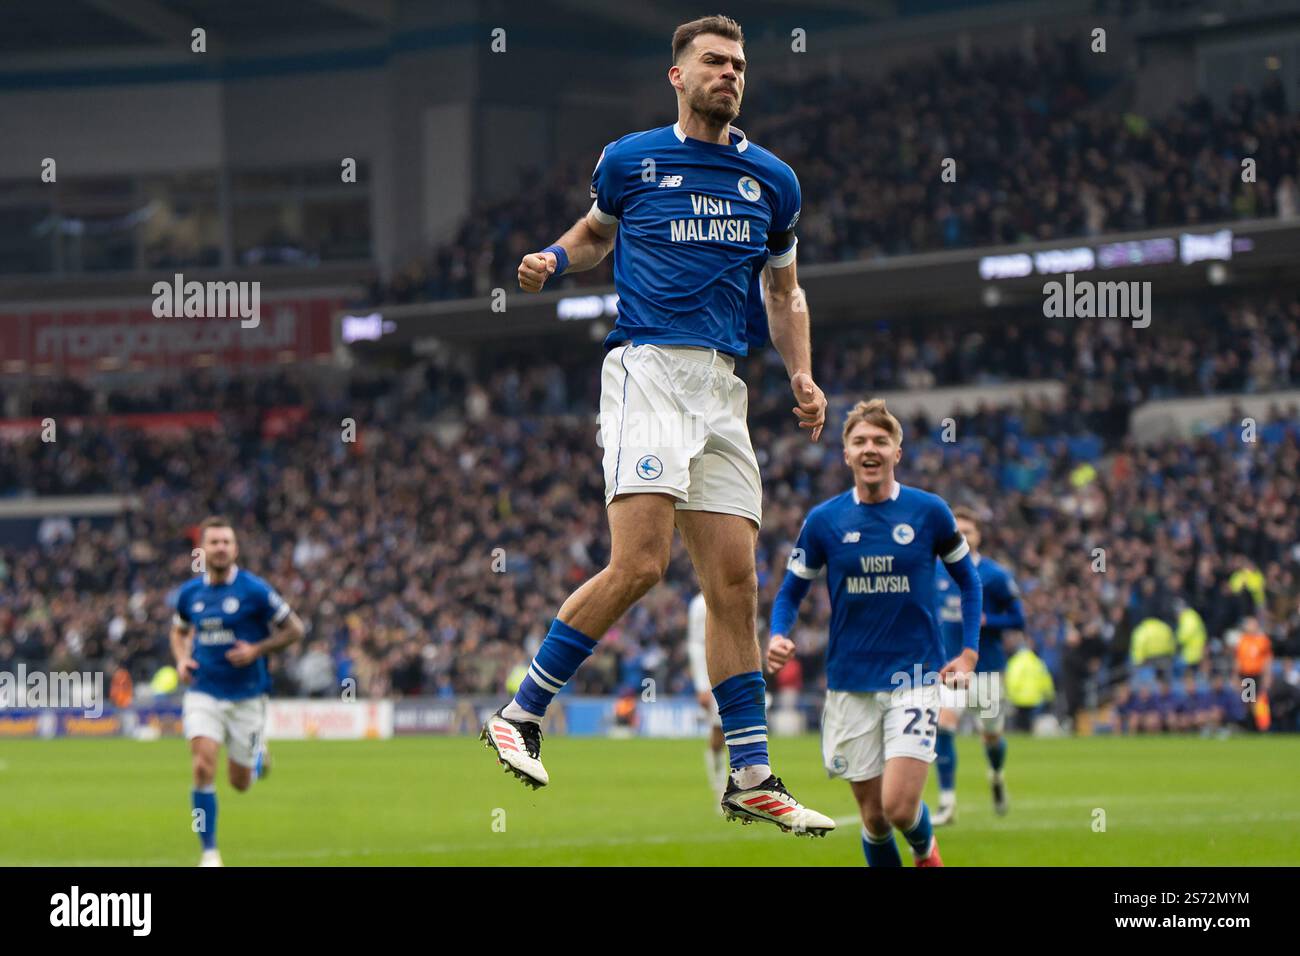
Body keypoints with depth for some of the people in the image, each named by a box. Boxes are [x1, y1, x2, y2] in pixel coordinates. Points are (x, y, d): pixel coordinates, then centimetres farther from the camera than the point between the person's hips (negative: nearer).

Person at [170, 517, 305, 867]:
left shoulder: (254, 590, -10)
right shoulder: (190, 593, 2)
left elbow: (294, 629, -3)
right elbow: (179, 631, 22)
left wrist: (257, 650, -16)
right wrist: (181, 660, 1)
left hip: (246, 696, -2)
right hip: (203, 693, 2)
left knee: (240, 782, 7)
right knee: (203, 768, -17)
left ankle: (258, 755, 44)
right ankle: (209, 851, -8)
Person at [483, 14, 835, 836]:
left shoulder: (771, 180, 15)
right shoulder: (631, 160, 7)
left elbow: (783, 289, 24)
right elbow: (596, 232, 25)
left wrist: (802, 375, 9)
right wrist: (553, 260, 3)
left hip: (724, 389, 4)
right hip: (648, 367, -4)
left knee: (735, 582, 0)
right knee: (640, 563, -19)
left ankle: (751, 779, 4)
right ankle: (521, 714, -7)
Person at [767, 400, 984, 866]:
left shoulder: (929, 512, -2)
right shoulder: (823, 521, 1)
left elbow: (968, 579, 12)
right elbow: (791, 590, 10)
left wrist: (969, 651, 2)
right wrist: (778, 636, -11)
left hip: (914, 677, -2)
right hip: (850, 684, 2)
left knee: (899, 806, -14)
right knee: (873, 816, 3)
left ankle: (925, 848, 21)